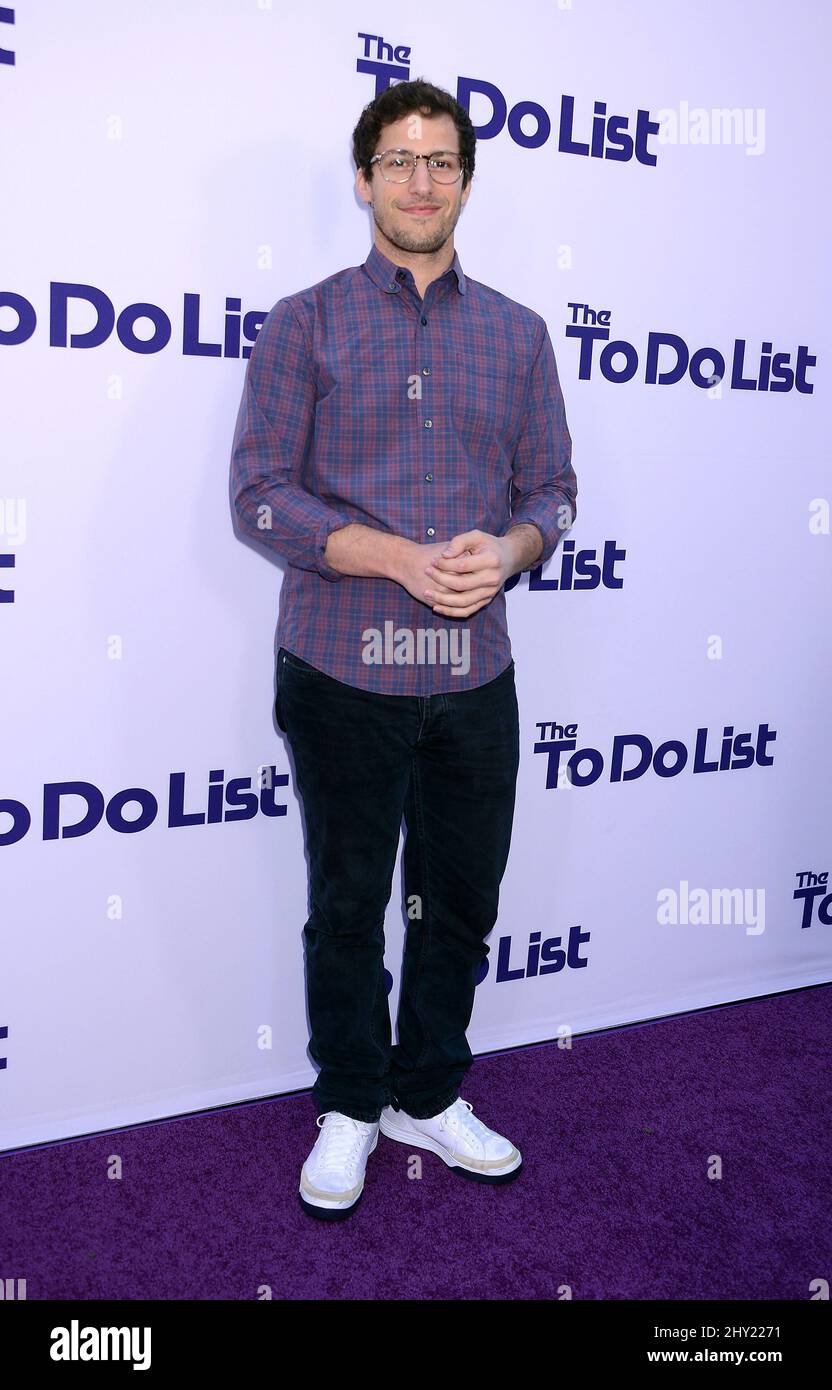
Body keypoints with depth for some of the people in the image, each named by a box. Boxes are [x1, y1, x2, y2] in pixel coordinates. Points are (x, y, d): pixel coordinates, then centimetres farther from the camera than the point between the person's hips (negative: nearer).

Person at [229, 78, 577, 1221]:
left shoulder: (518, 334, 10)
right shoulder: (304, 325, 0)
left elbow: (552, 486, 10)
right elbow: (259, 493, -7)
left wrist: (506, 548, -13)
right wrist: (403, 558, -19)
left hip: (476, 673, 3)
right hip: (343, 668, -3)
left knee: (460, 903, 13)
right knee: (348, 906, 10)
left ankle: (430, 1097, 34)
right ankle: (349, 1108, 31)